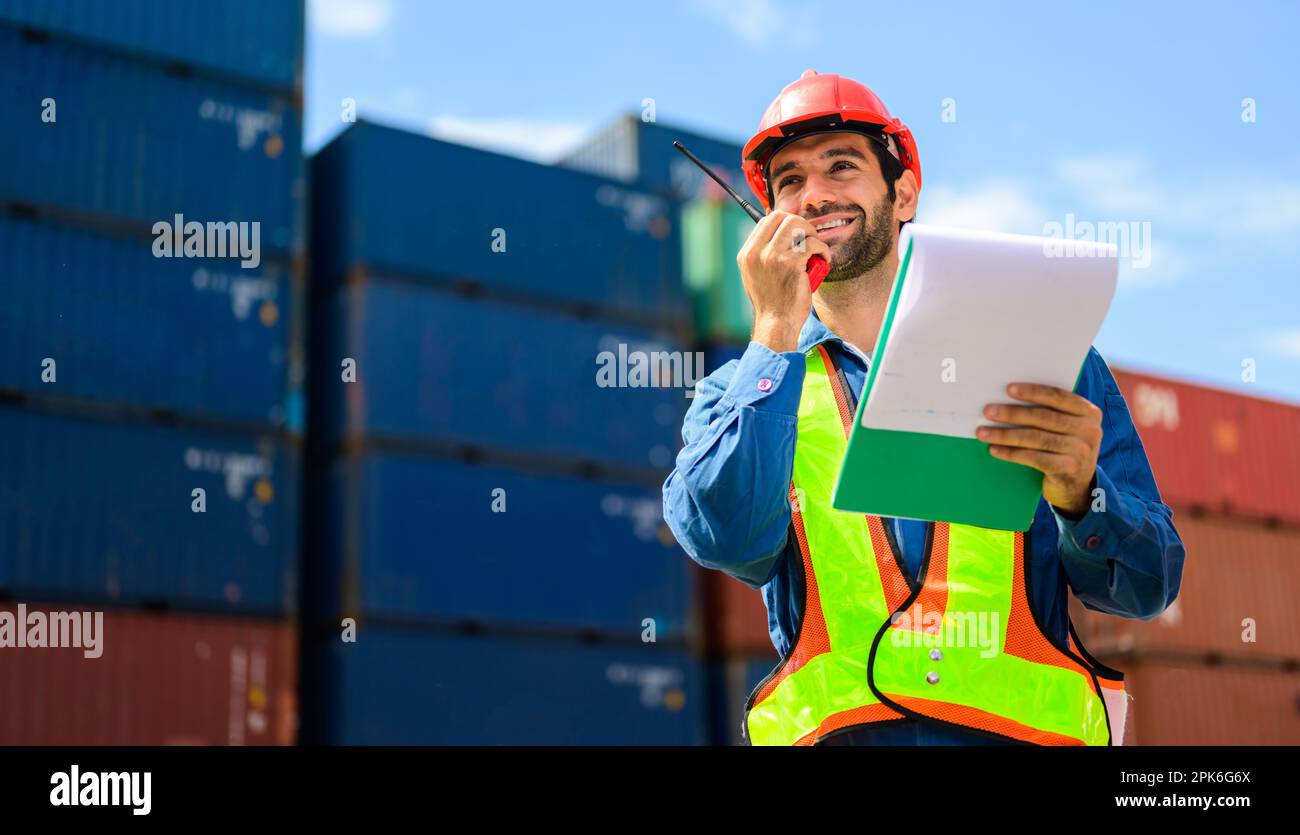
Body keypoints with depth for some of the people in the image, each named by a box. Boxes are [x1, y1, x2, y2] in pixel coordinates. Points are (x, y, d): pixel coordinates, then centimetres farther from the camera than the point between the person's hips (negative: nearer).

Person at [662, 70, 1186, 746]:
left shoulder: (1036, 359, 12)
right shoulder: (740, 394, 14)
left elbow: (1149, 587, 8)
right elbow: (731, 543, -6)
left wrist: (1078, 495, -12)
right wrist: (776, 331, -4)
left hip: (1025, 728, 1)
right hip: (836, 728, 0)